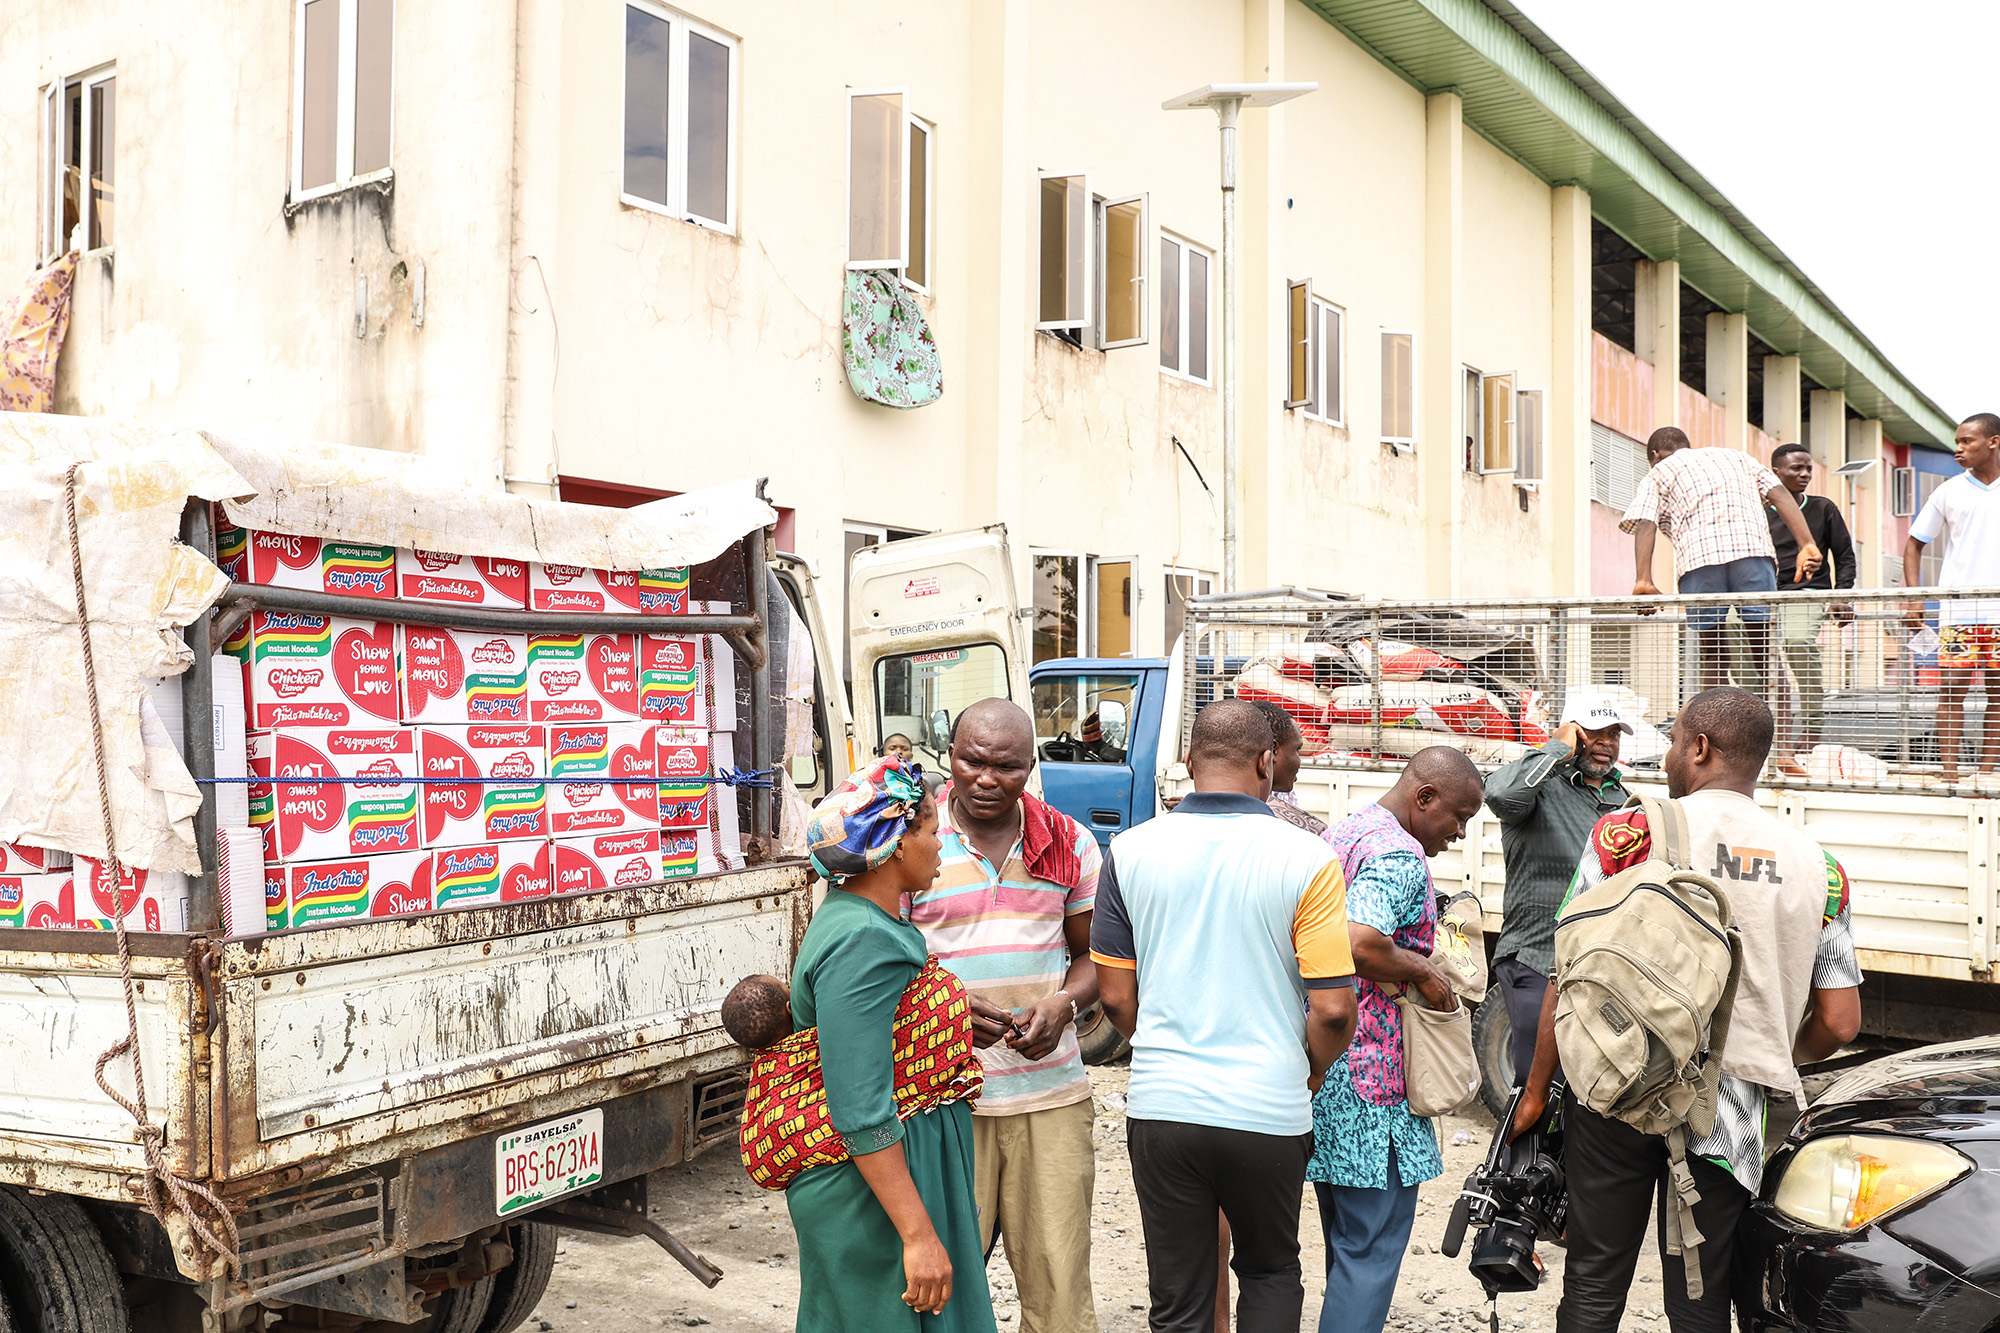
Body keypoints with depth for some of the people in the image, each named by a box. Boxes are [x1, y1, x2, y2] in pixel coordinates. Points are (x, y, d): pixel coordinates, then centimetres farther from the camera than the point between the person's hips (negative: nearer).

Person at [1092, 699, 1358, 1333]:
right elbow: (1332, 1009, -11)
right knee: (1270, 1272, 24)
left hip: (1161, 1108, 1)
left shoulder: (1130, 852, -3)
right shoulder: (1306, 860, -10)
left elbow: (1116, 997, 2)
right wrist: (1309, 1072, 9)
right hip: (1269, 1112, -1)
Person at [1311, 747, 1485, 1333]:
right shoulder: (1400, 855, -16)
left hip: (1321, 1067, 10)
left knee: (1346, 1231, 19)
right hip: (1370, 1073, -10)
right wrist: (1423, 971, -16)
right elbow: (1358, 945, -31)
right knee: (1374, 1242, -2)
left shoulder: (1340, 834, 15)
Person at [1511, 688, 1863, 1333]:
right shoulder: (1816, 863, 3)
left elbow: (1571, 977, -7)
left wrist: (1536, 1089, 1)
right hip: (1730, 1113, 2)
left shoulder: (1625, 834, -6)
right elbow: (1838, 1024, 4)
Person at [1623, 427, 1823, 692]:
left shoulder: (1658, 474, 23)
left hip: (1698, 559, -1)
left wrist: (1643, 581, -7)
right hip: (1754, 550, 2)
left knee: (1714, 656, 9)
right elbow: (1780, 494, 16)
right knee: (1767, 653, 5)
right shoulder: (1737, 457, 33)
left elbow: (1645, 525, 4)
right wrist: (1807, 546, 4)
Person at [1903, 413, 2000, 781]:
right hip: (1957, 610, 0)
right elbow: (1915, 544, 13)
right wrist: (1914, 598, 2)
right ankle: (1950, 773, -5)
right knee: (1952, 688, -6)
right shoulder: (1949, 492, 8)